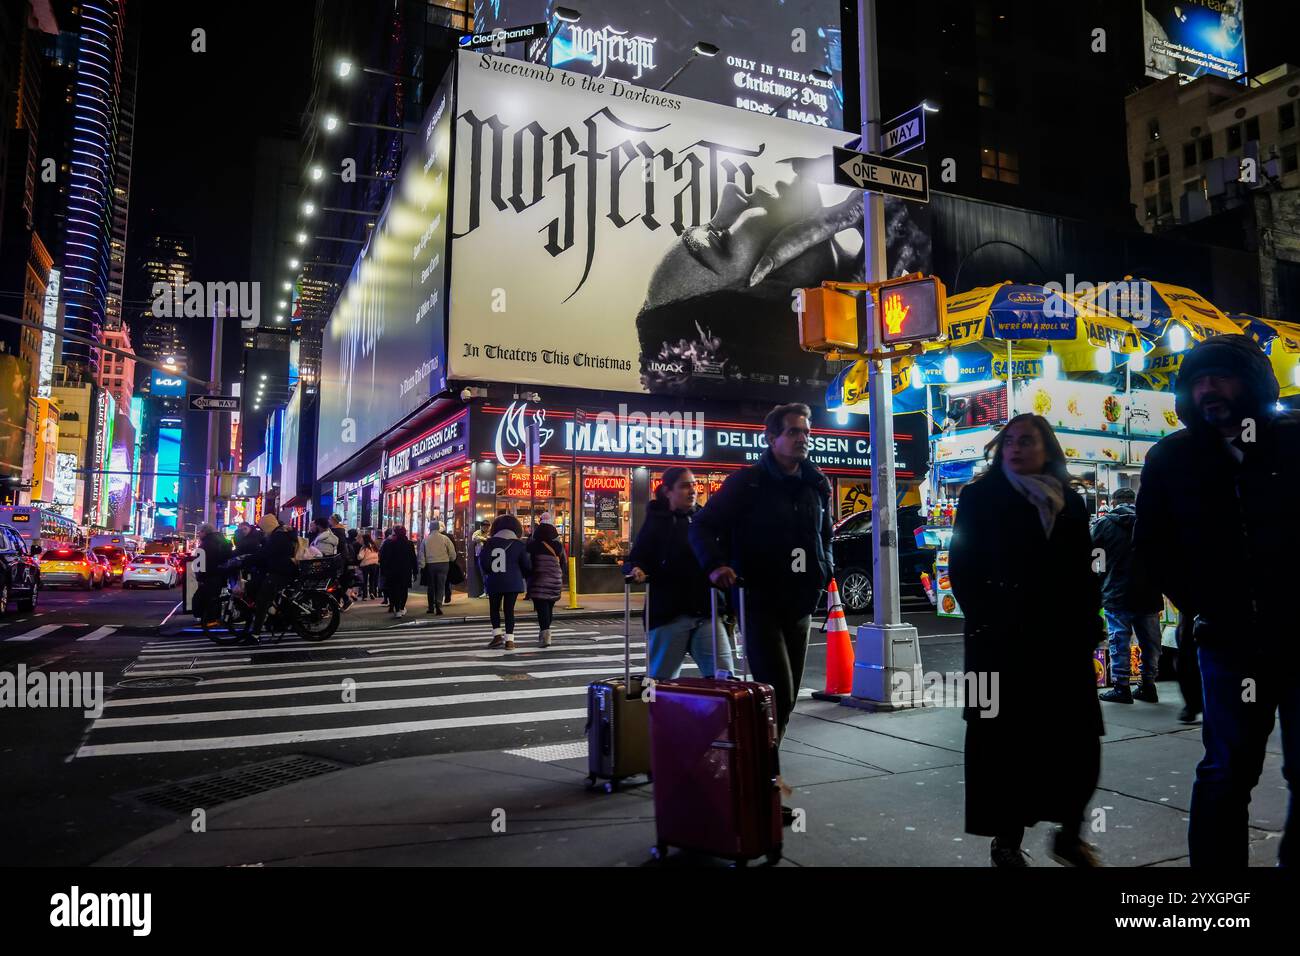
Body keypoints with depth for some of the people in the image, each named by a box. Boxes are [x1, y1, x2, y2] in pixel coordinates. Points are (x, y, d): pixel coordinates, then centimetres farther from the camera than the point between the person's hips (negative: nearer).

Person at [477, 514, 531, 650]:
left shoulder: (490, 543, 0)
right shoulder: (518, 545, -2)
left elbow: (483, 561, -5)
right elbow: (527, 565, -1)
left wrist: (489, 573, 13)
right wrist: (525, 575, 19)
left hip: (494, 582, 0)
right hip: (513, 582, 0)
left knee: (494, 609, 15)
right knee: (509, 610, 4)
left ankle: (497, 635, 6)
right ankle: (509, 640, 2)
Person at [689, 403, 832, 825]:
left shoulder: (817, 485, 9)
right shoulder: (747, 482, -9)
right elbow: (703, 526, -9)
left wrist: (825, 571, 9)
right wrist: (715, 565, -25)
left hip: (799, 606, 7)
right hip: (758, 604, -7)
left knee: (786, 699, 12)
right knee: (777, 695, -12)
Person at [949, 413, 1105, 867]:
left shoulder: (1069, 502, 13)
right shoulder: (980, 497, 1)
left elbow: (1084, 570, 14)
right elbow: (962, 568, -3)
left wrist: (1089, 625, 5)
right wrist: (985, 622, -11)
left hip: (1065, 639, 4)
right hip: (1003, 641, -4)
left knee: (1079, 741, 4)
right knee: (1007, 742, 2)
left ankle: (1069, 834, 23)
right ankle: (1006, 842, 14)